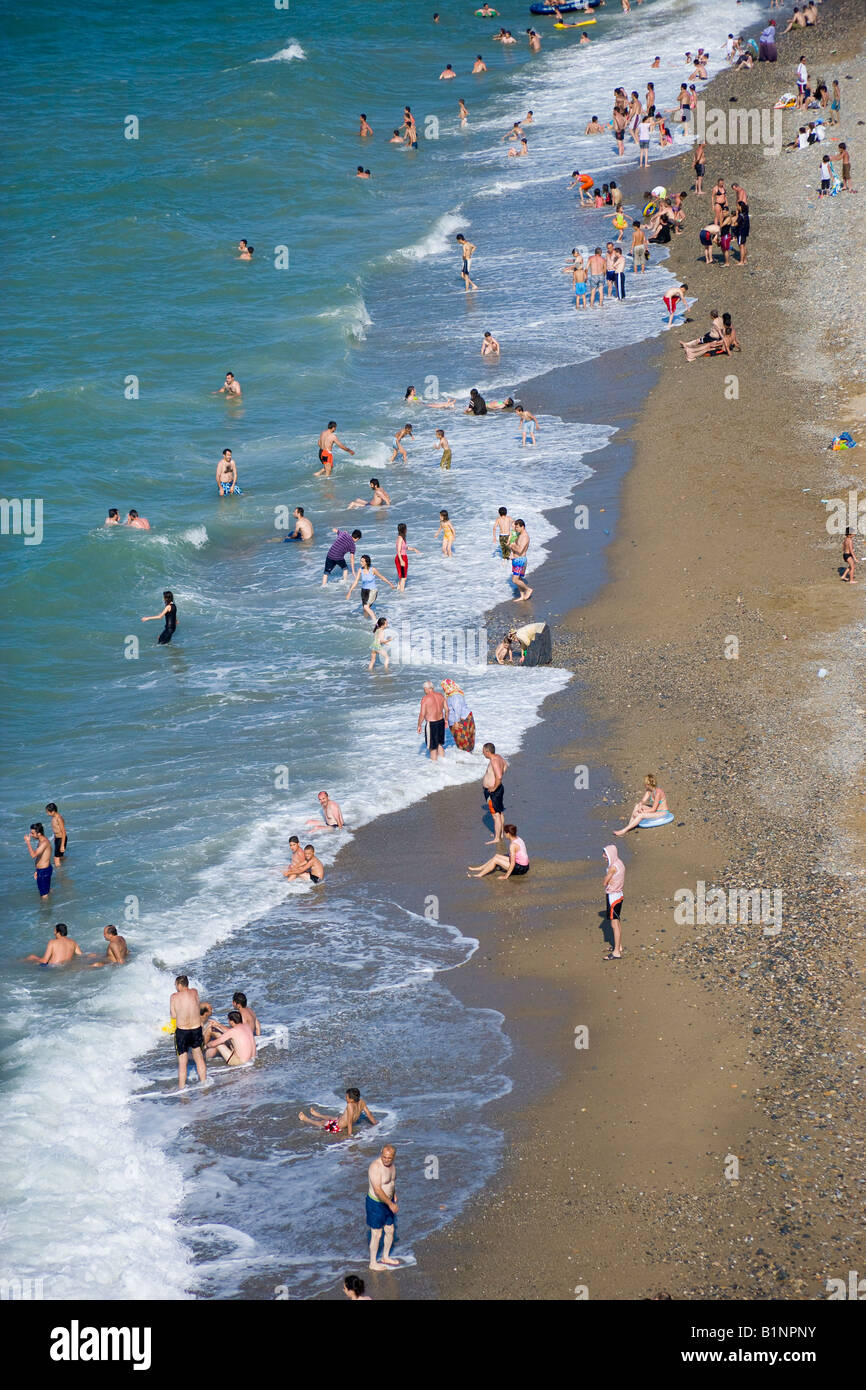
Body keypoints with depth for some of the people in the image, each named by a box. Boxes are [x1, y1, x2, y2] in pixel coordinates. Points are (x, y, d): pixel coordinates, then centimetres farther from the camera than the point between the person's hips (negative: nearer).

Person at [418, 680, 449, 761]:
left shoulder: (425, 698, -15)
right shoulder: (440, 696, 3)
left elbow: (422, 714, -16)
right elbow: (447, 710, 9)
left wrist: (419, 725, -5)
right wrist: (446, 720, 23)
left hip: (431, 724, -7)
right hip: (441, 722, 7)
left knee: (432, 747, 5)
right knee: (439, 744, 22)